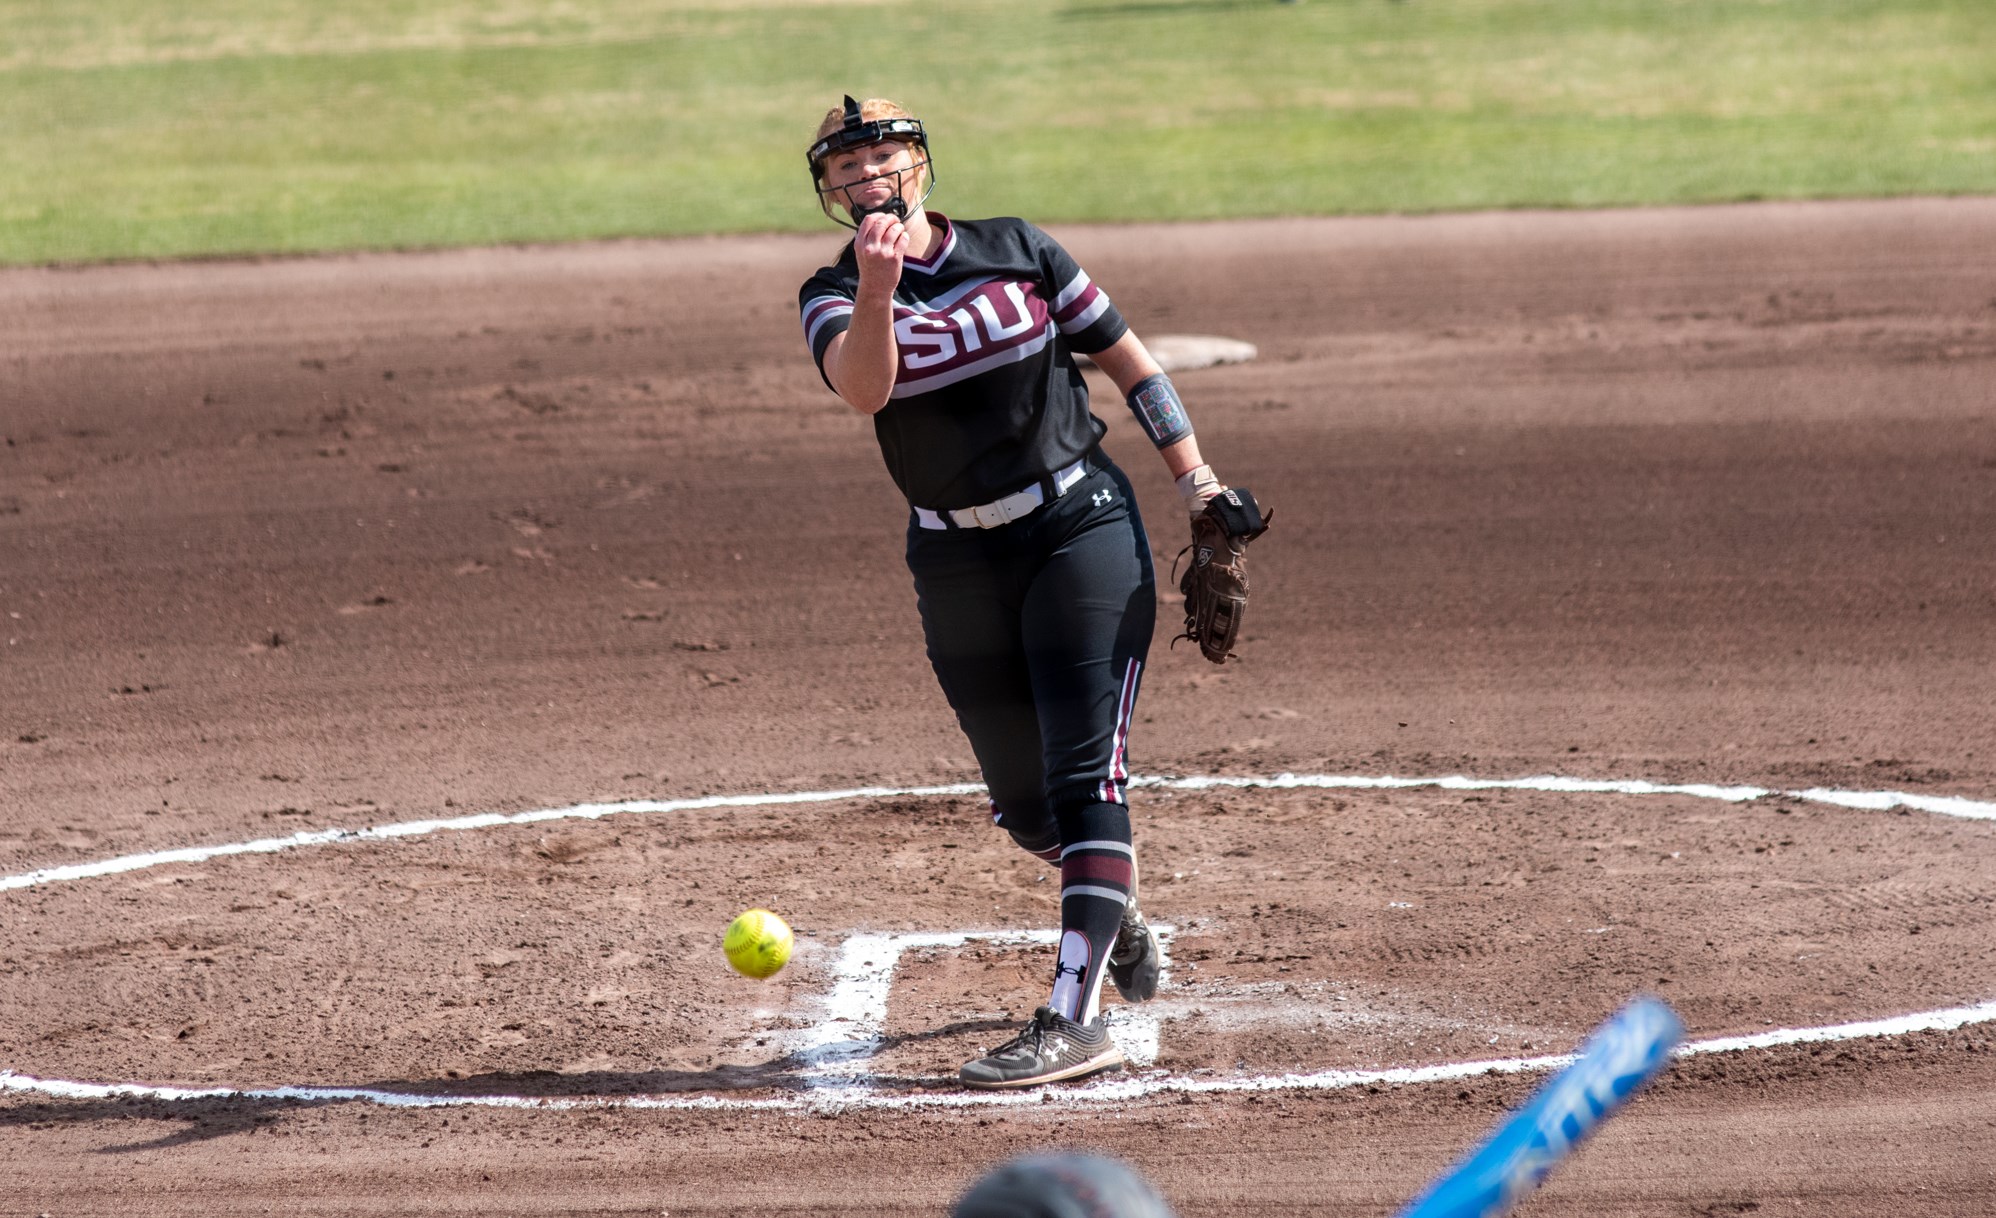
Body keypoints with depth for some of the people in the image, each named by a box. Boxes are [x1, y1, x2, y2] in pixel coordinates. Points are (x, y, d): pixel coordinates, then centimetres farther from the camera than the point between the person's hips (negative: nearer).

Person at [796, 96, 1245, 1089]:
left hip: (1083, 530, -3)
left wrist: (1203, 490, 1)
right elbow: (864, 386, -25)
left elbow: (1128, 363, 5)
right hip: (957, 564, 3)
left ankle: (1072, 1016, -19)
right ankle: (1112, 913, 43)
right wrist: (878, 286, -43)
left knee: (1083, 775, -14)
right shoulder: (834, 297, -2)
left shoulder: (1017, 252, -1)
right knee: (1023, 800, 11)